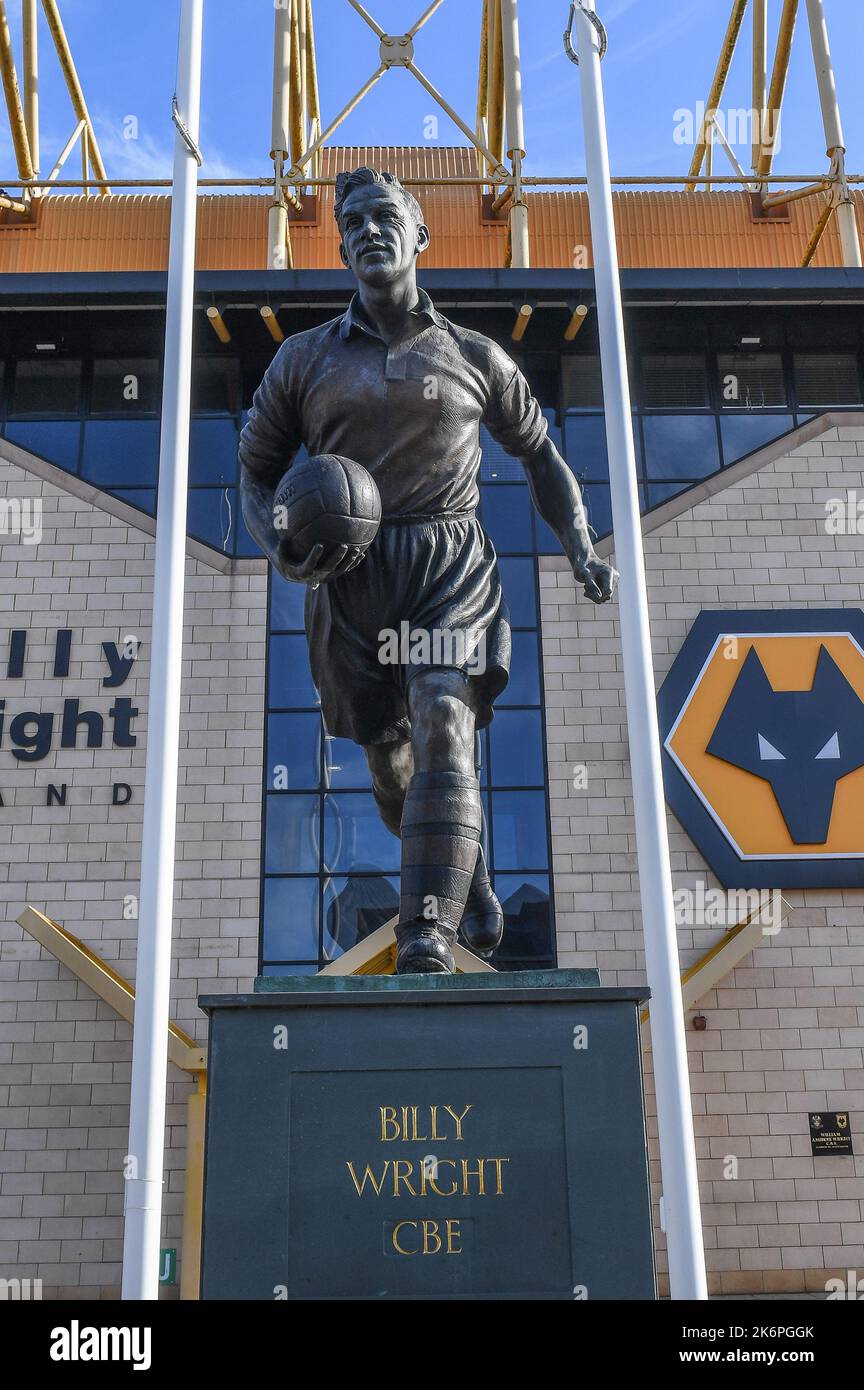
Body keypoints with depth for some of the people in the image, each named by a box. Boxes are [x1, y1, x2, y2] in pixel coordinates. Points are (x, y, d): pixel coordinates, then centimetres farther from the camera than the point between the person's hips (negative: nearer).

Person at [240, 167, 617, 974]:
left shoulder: (474, 358, 10)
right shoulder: (303, 360, 9)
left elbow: (539, 454, 22)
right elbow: (256, 471, 13)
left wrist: (580, 550, 11)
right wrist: (280, 551, -8)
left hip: (452, 570, -2)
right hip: (350, 580, 2)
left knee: (443, 731, -25)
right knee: (390, 768, 12)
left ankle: (426, 942, -30)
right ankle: (470, 880, 41)